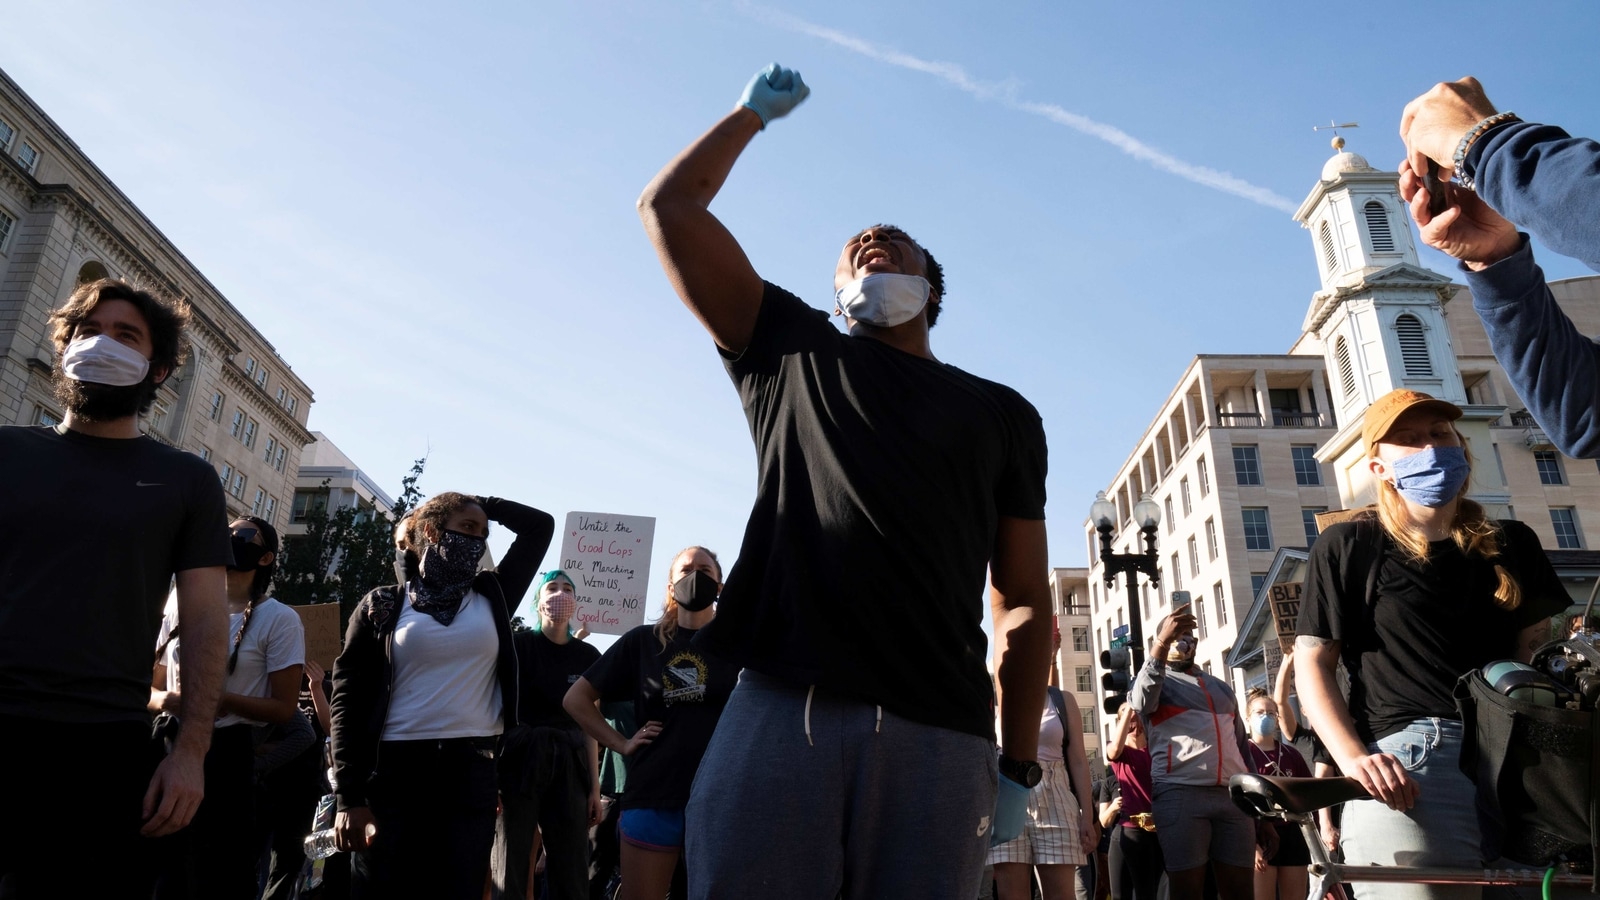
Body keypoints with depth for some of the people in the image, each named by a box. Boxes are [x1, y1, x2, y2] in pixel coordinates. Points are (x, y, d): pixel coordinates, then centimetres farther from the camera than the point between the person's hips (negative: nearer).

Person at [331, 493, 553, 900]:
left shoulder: (491, 597, 11)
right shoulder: (383, 605, 4)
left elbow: (541, 526, 12)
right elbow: (349, 700, 0)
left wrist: (482, 503, 12)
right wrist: (349, 797, -7)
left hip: (473, 773, 2)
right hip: (396, 772, -2)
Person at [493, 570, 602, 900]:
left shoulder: (588, 656, 9)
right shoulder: (518, 645, -1)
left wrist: (595, 786, 8)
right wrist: (491, 773, -9)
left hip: (569, 766, 3)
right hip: (520, 760, -3)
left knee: (572, 872, 5)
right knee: (509, 869, -2)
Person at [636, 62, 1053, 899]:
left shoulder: (1001, 413, 19)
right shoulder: (792, 354, 18)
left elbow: (1024, 604, 14)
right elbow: (668, 206, 16)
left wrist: (1019, 766, 9)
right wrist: (755, 110, 28)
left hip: (941, 736, 1)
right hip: (780, 708, 0)